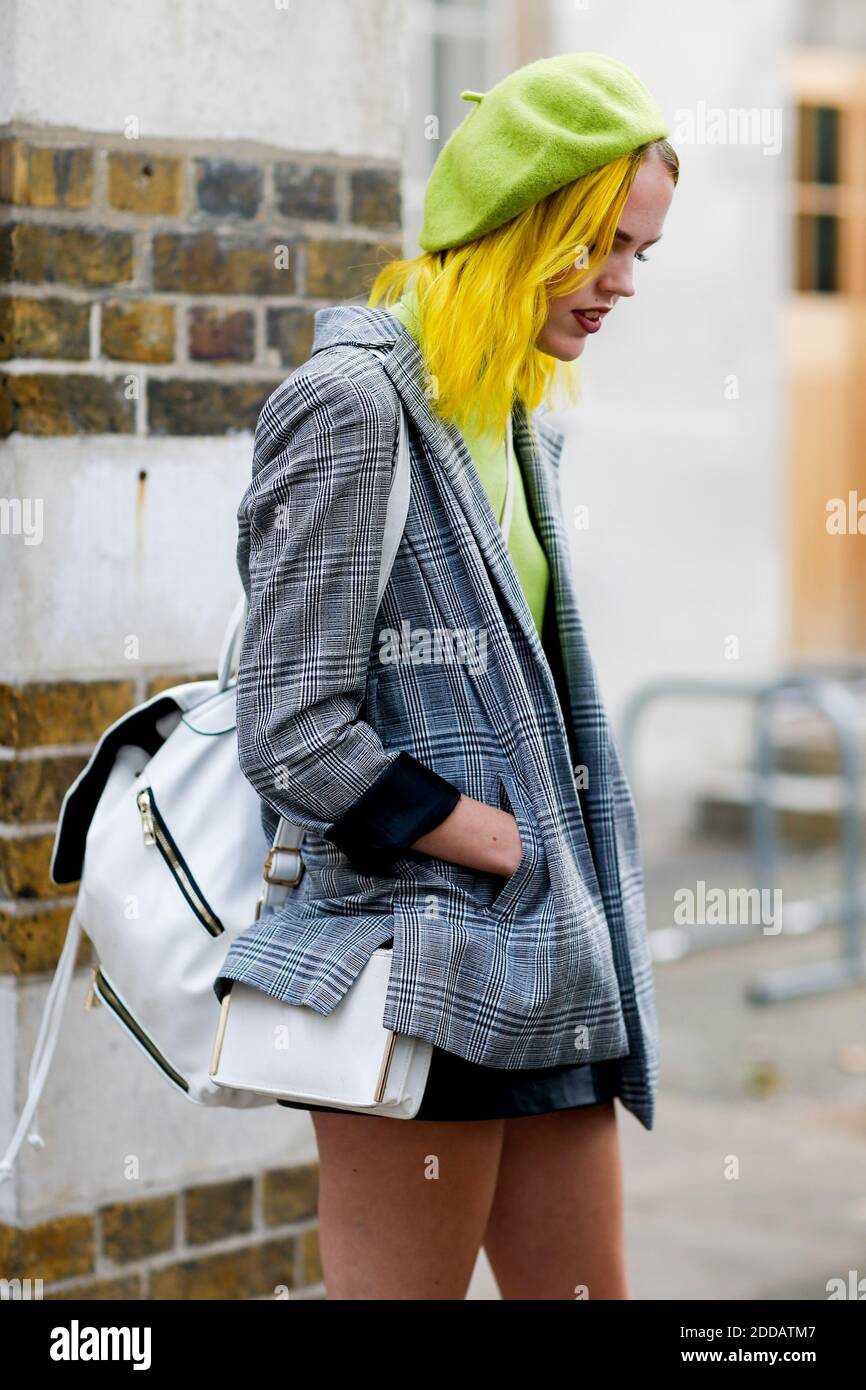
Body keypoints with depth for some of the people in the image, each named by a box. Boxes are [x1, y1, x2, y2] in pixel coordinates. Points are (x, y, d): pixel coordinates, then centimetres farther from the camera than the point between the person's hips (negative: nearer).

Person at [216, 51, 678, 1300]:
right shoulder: (352, 404, -13)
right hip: (424, 966, -8)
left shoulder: (521, 418, 14)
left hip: (545, 971, 9)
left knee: (587, 1291, 12)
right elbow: (294, 739, -17)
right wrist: (509, 845, -12)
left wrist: (582, 893, 10)